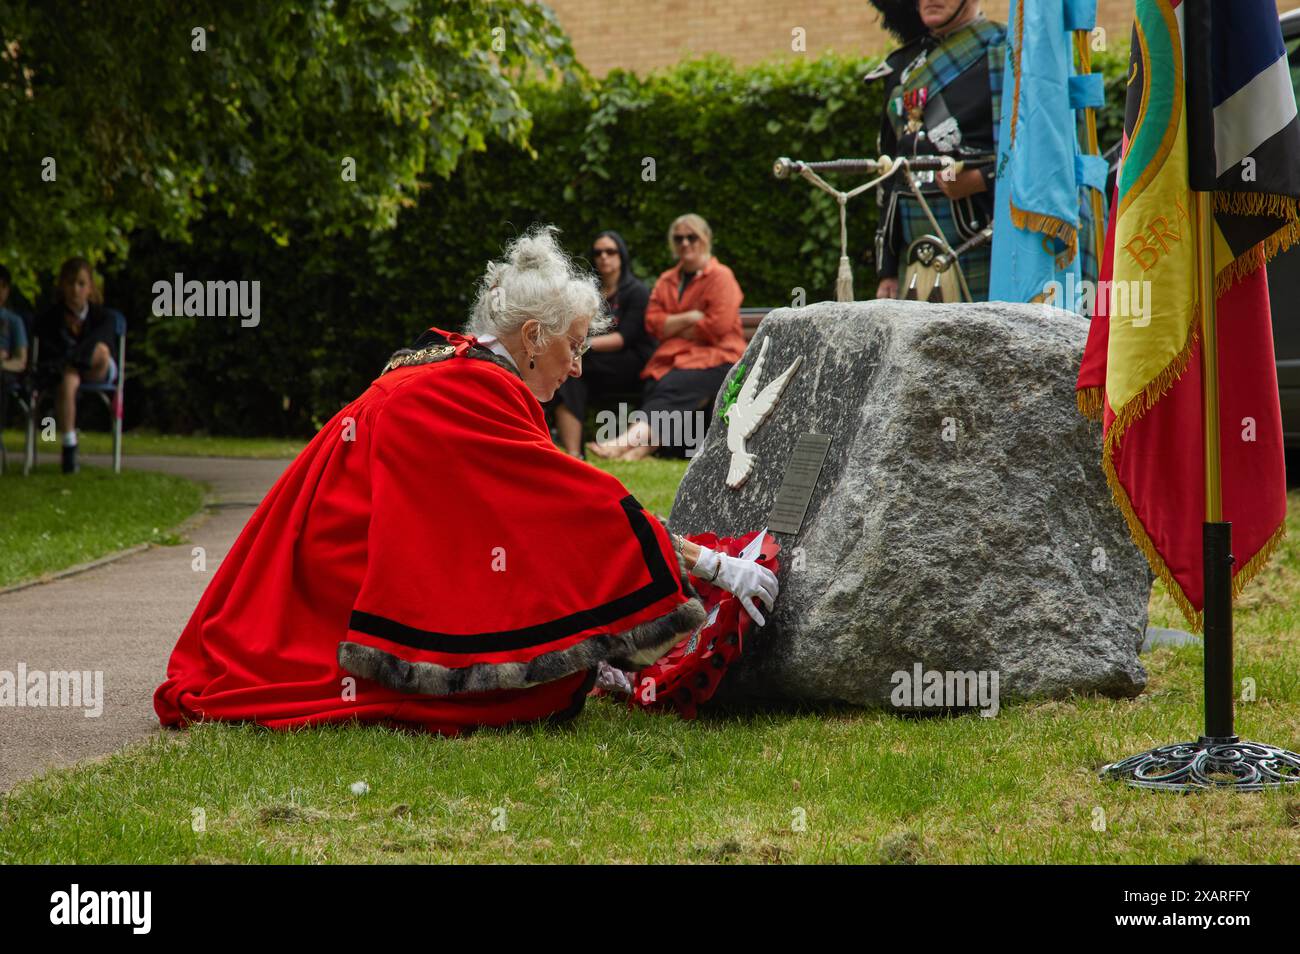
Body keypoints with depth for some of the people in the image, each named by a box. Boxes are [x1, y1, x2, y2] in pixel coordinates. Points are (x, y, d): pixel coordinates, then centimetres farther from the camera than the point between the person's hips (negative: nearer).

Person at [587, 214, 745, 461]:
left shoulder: (720, 277, 2)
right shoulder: (667, 281, 20)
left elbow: (718, 325, -10)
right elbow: (653, 322, 8)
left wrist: (674, 327, -1)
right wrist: (689, 318, -8)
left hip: (715, 356, -5)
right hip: (672, 357, 6)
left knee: (672, 387, -34)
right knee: (655, 386, -30)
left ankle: (629, 440, -52)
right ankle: (644, 445, -49)